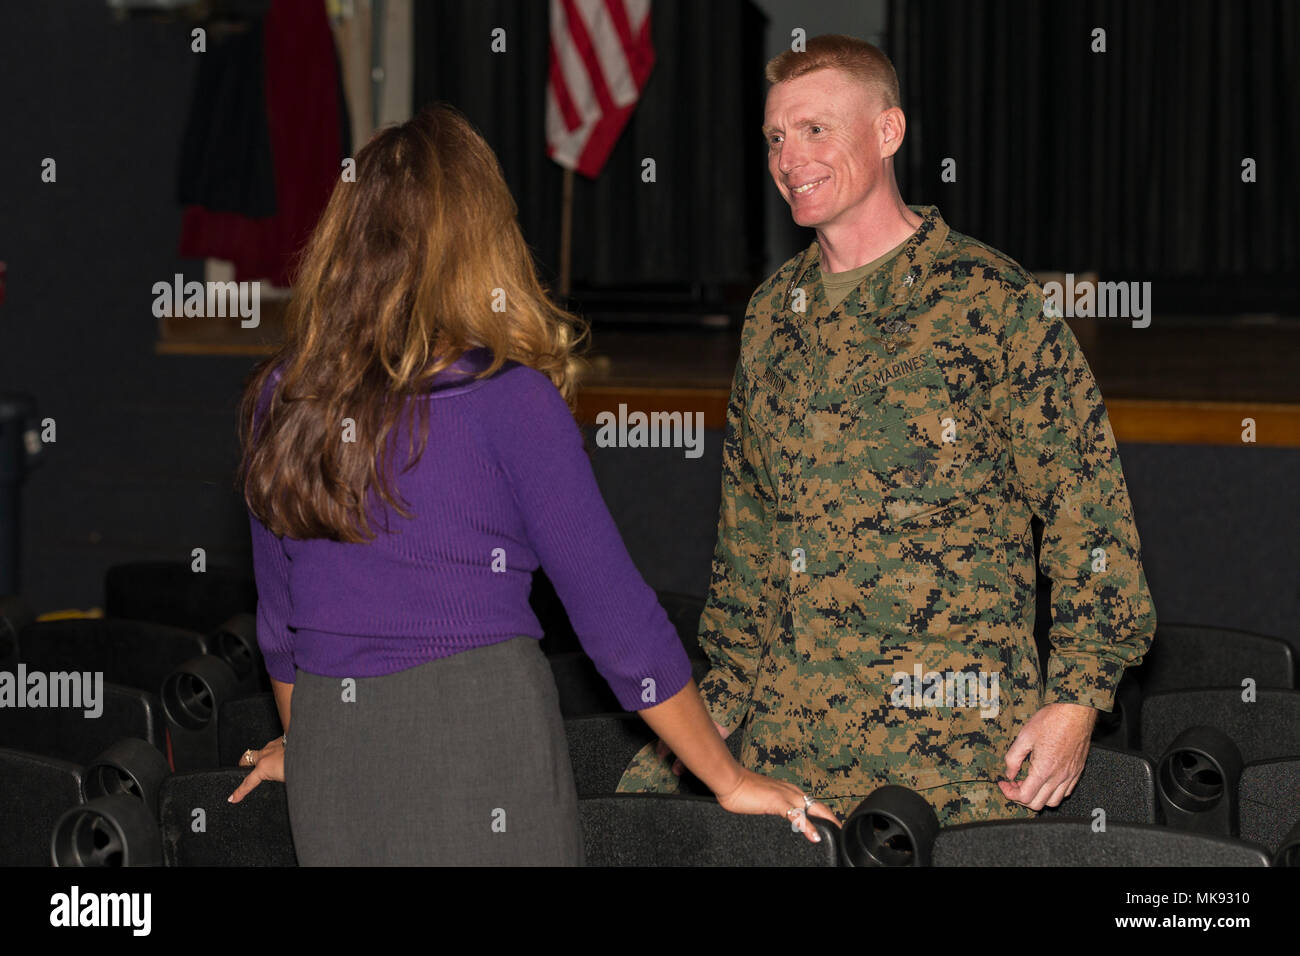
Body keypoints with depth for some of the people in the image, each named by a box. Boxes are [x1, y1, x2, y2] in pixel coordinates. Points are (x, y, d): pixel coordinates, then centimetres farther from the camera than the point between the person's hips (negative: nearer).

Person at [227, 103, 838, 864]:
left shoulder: (281, 394, 6)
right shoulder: (510, 398, -7)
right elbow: (612, 610, -6)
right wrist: (729, 780, 3)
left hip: (330, 754, 5)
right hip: (480, 733, -4)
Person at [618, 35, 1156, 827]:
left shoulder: (994, 300, -4)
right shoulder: (773, 314, 15)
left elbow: (1089, 507, -5)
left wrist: (1076, 698, -10)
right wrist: (722, 698, 17)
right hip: (785, 731, 5)